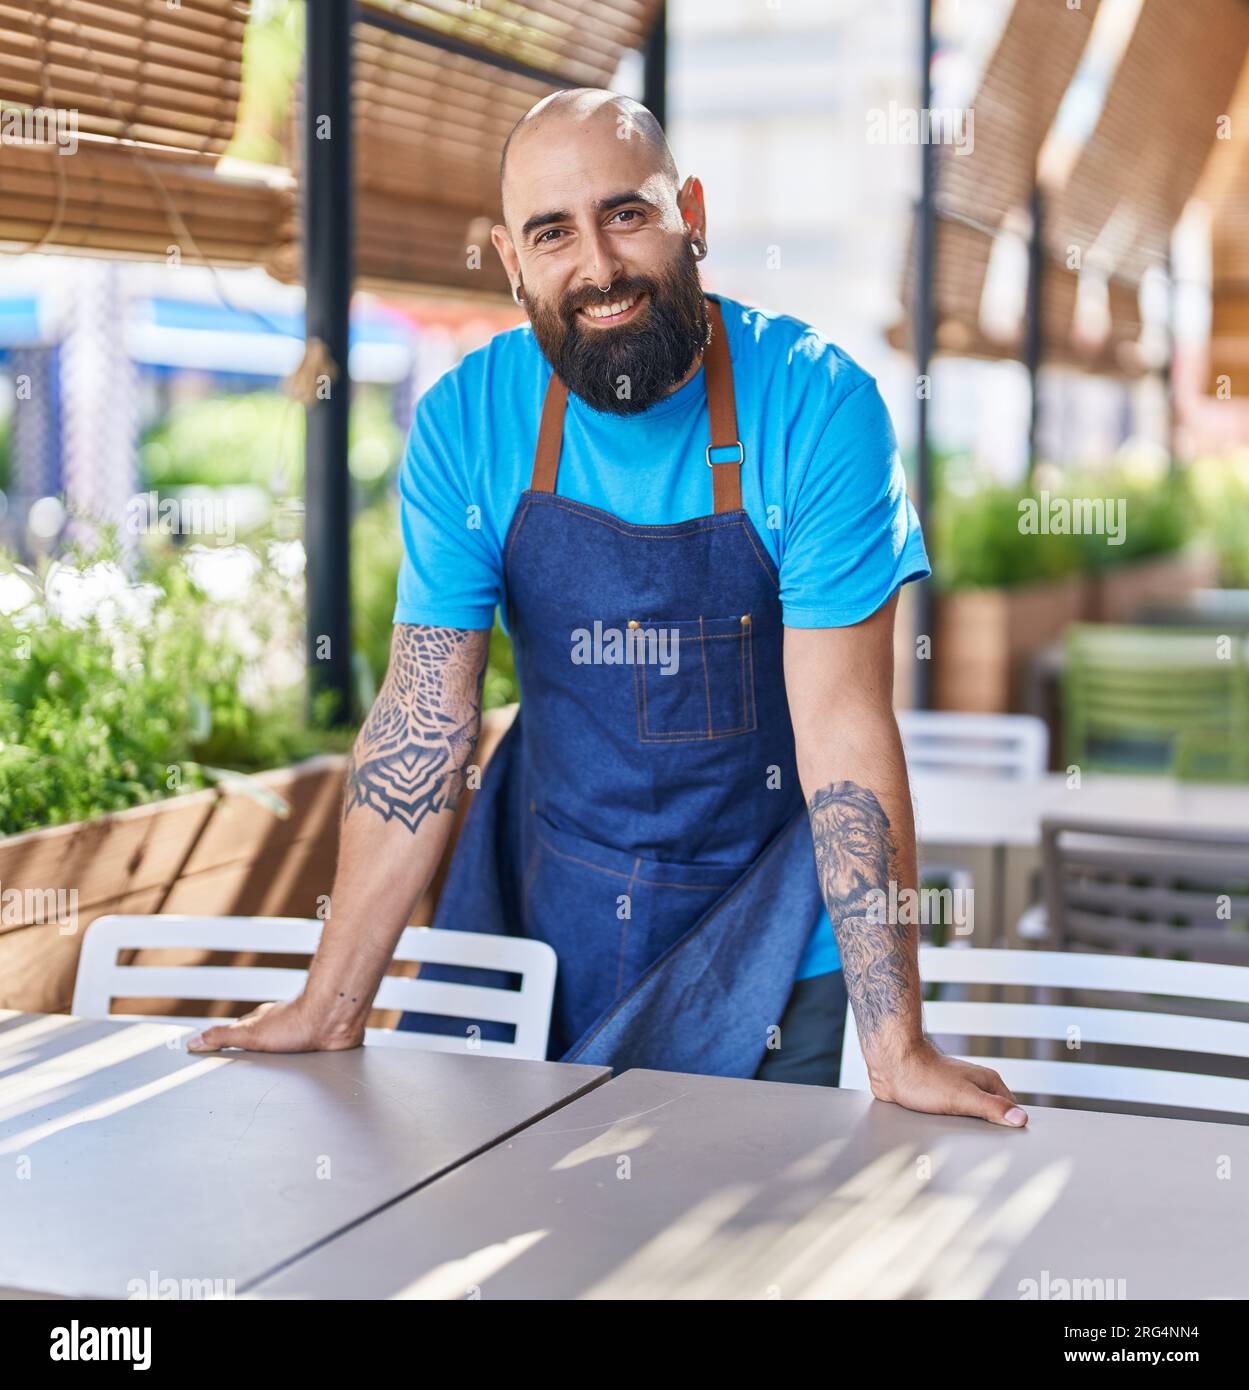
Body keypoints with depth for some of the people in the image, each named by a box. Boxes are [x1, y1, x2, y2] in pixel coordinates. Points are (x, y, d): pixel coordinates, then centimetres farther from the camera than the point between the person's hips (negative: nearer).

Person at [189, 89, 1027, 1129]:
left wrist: (898, 1050, -23)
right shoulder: (463, 422, -10)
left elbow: (845, 731, -20)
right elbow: (424, 721, -7)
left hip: (759, 927, -2)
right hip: (542, 903, 3)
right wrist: (332, 1007, -8)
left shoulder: (817, 406, -19)